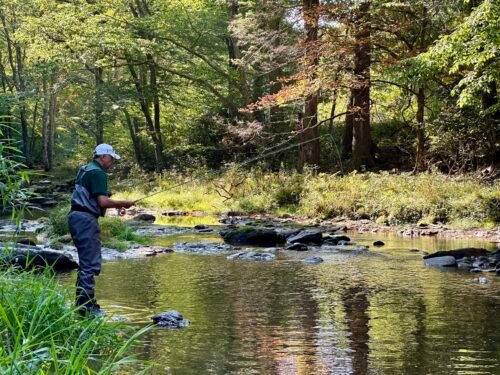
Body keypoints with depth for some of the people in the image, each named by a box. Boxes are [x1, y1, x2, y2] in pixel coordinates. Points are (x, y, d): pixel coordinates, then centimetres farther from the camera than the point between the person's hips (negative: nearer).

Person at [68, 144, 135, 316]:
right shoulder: (98, 173, -12)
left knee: (86, 263, 16)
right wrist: (123, 203, -6)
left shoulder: (85, 170, 19)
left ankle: (83, 302, 20)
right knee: (91, 264, -8)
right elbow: (103, 201, -21)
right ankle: (86, 306, -9)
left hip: (76, 217, 11)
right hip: (86, 219, -11)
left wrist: (116, 206, 17)